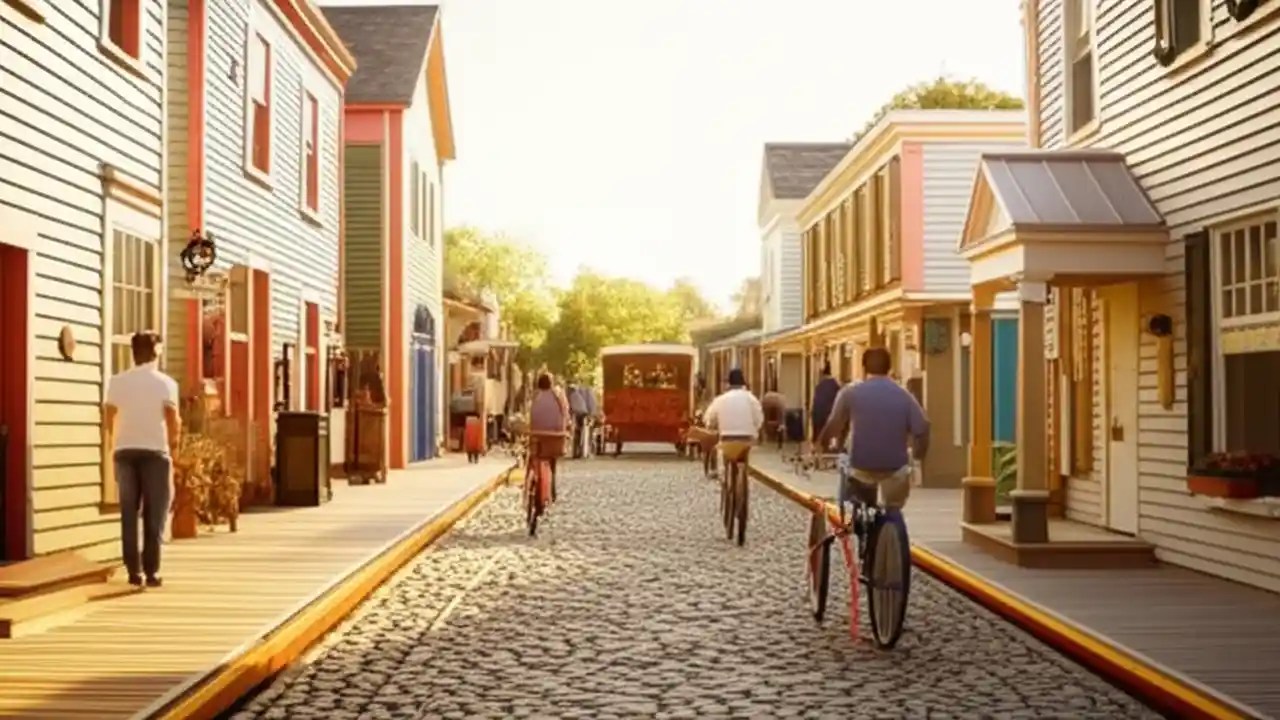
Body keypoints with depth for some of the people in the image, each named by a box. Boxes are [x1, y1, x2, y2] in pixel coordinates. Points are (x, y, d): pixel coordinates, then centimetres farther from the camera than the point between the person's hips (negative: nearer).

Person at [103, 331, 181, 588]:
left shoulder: (117, 382, 5)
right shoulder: (165, 382, -2)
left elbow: (109, 418, 2)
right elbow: (173, 420, -8)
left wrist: (112, 446, 13)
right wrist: (173, 446, 7)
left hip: (125, 451, 3)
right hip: (154, 451, -2)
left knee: (129, 514, 7)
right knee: (154, 514, 3)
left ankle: (133, 571, 5)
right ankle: (151, 571, -2)